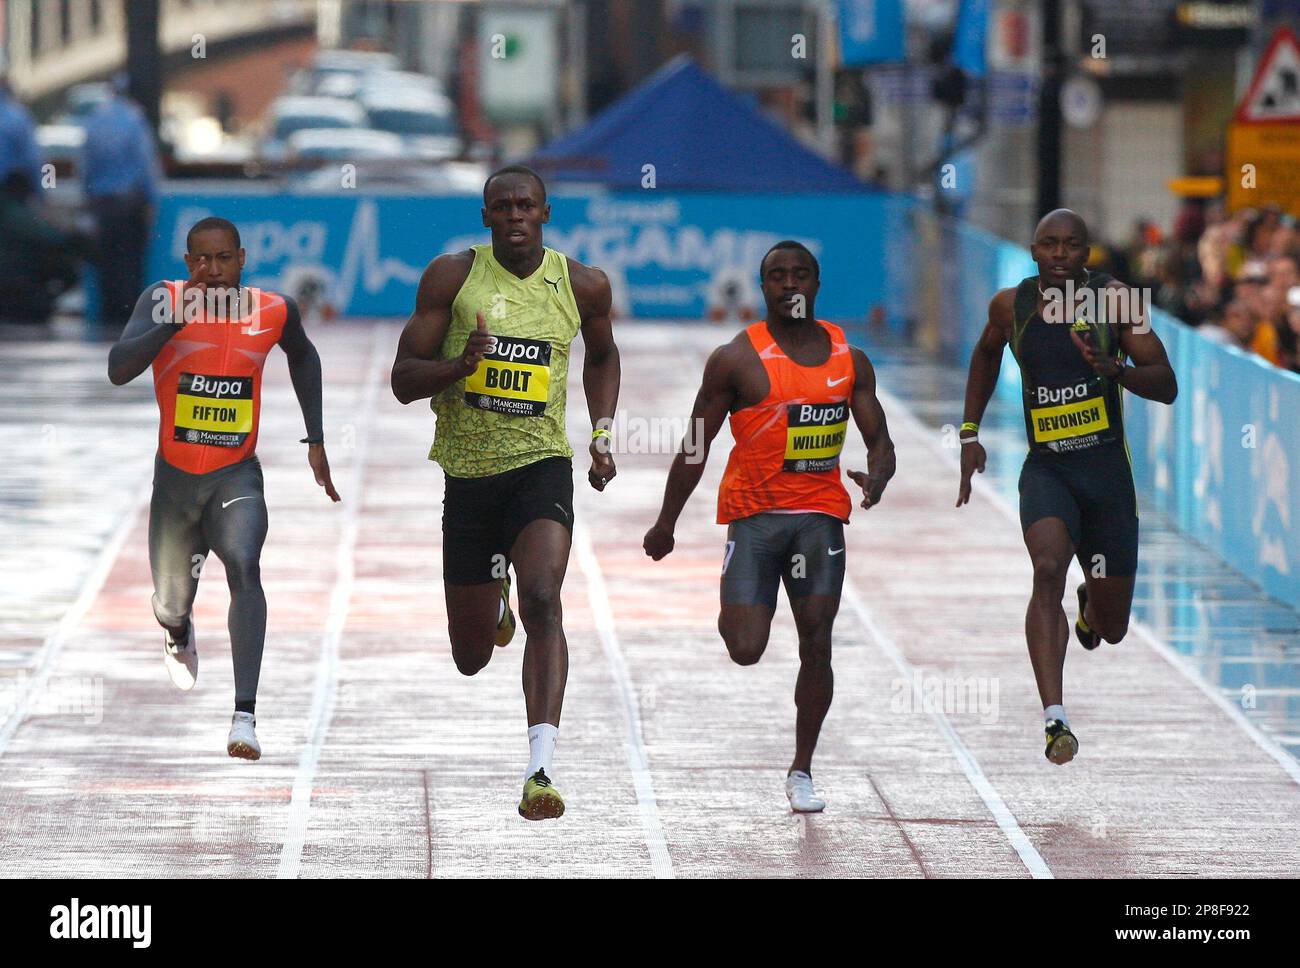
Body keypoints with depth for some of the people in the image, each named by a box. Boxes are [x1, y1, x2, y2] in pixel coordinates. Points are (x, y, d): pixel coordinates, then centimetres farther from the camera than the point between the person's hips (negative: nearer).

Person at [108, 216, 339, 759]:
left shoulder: (273, 311, -5)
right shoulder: (162, 301, -11)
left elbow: (303, 356, 18)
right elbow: (118, 370, -25)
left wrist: (316, 440, 16)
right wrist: (175, 320, -36)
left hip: (237, 475, -1)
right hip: (175, 476, 1)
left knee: (244, 565, -29)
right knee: (171, 606, 14)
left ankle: (245, 714, -36)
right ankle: (178, 634, 56)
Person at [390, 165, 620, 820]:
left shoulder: (582, 286, 2)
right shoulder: (451, 277, -3)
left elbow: (602, 355, 24)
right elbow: (403, 380, -4)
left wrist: (602, 433, 11)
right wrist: (460, 366, -24)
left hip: (541, 467, -1)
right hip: (467, 472, 1)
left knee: (541, 601, -28)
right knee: (471, 657, 12)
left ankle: (541, 769, -33)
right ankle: (492, 585, 52)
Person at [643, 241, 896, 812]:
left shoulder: (850, 360, 7)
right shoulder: (736, 359, -4)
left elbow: (878, 438, 9)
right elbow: (695, 445, 1)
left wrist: (877, 477, -15)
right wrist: (666, 523, 3)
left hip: (820, 513, 3)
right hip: (754, 513, -3)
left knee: (816, 646, -3)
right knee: (745, 651, -12)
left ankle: (801, 771, 8)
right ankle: (731, 617, 27)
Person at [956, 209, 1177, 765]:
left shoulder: (1114, 299, -6)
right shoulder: (1011, 305, 1)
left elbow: (1166, 386, -8)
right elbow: (986, 354, 24)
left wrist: (1114, 369, -27)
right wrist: (970, 433, 18)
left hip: (1107, 469, 0)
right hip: (1045, 469, 0)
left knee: (1111, 629, 8)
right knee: (1047, 569, -30)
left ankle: (1090, 605, 49)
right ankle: (1054, 720, -36)